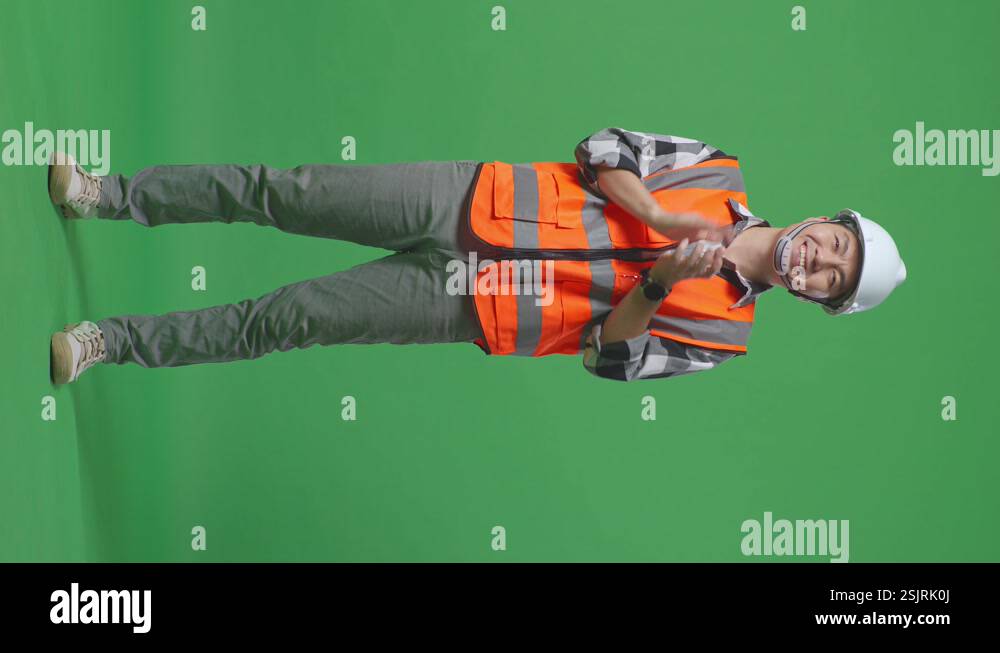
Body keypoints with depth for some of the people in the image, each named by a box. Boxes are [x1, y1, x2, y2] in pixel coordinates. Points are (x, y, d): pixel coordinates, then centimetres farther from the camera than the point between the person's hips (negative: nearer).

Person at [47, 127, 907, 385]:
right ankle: (111, 194, 11)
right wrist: (660, 217, -12)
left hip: (472, 306, -2)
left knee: (284, 319, -8)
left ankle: (118, 342, 8)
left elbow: (612, 359, -4)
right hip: (469, 199, 2)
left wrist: (658, 284, -20)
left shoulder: (721, 331, 2)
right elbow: (600, 149, 3)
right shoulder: (722, 177, 6)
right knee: (284, 192, -6)